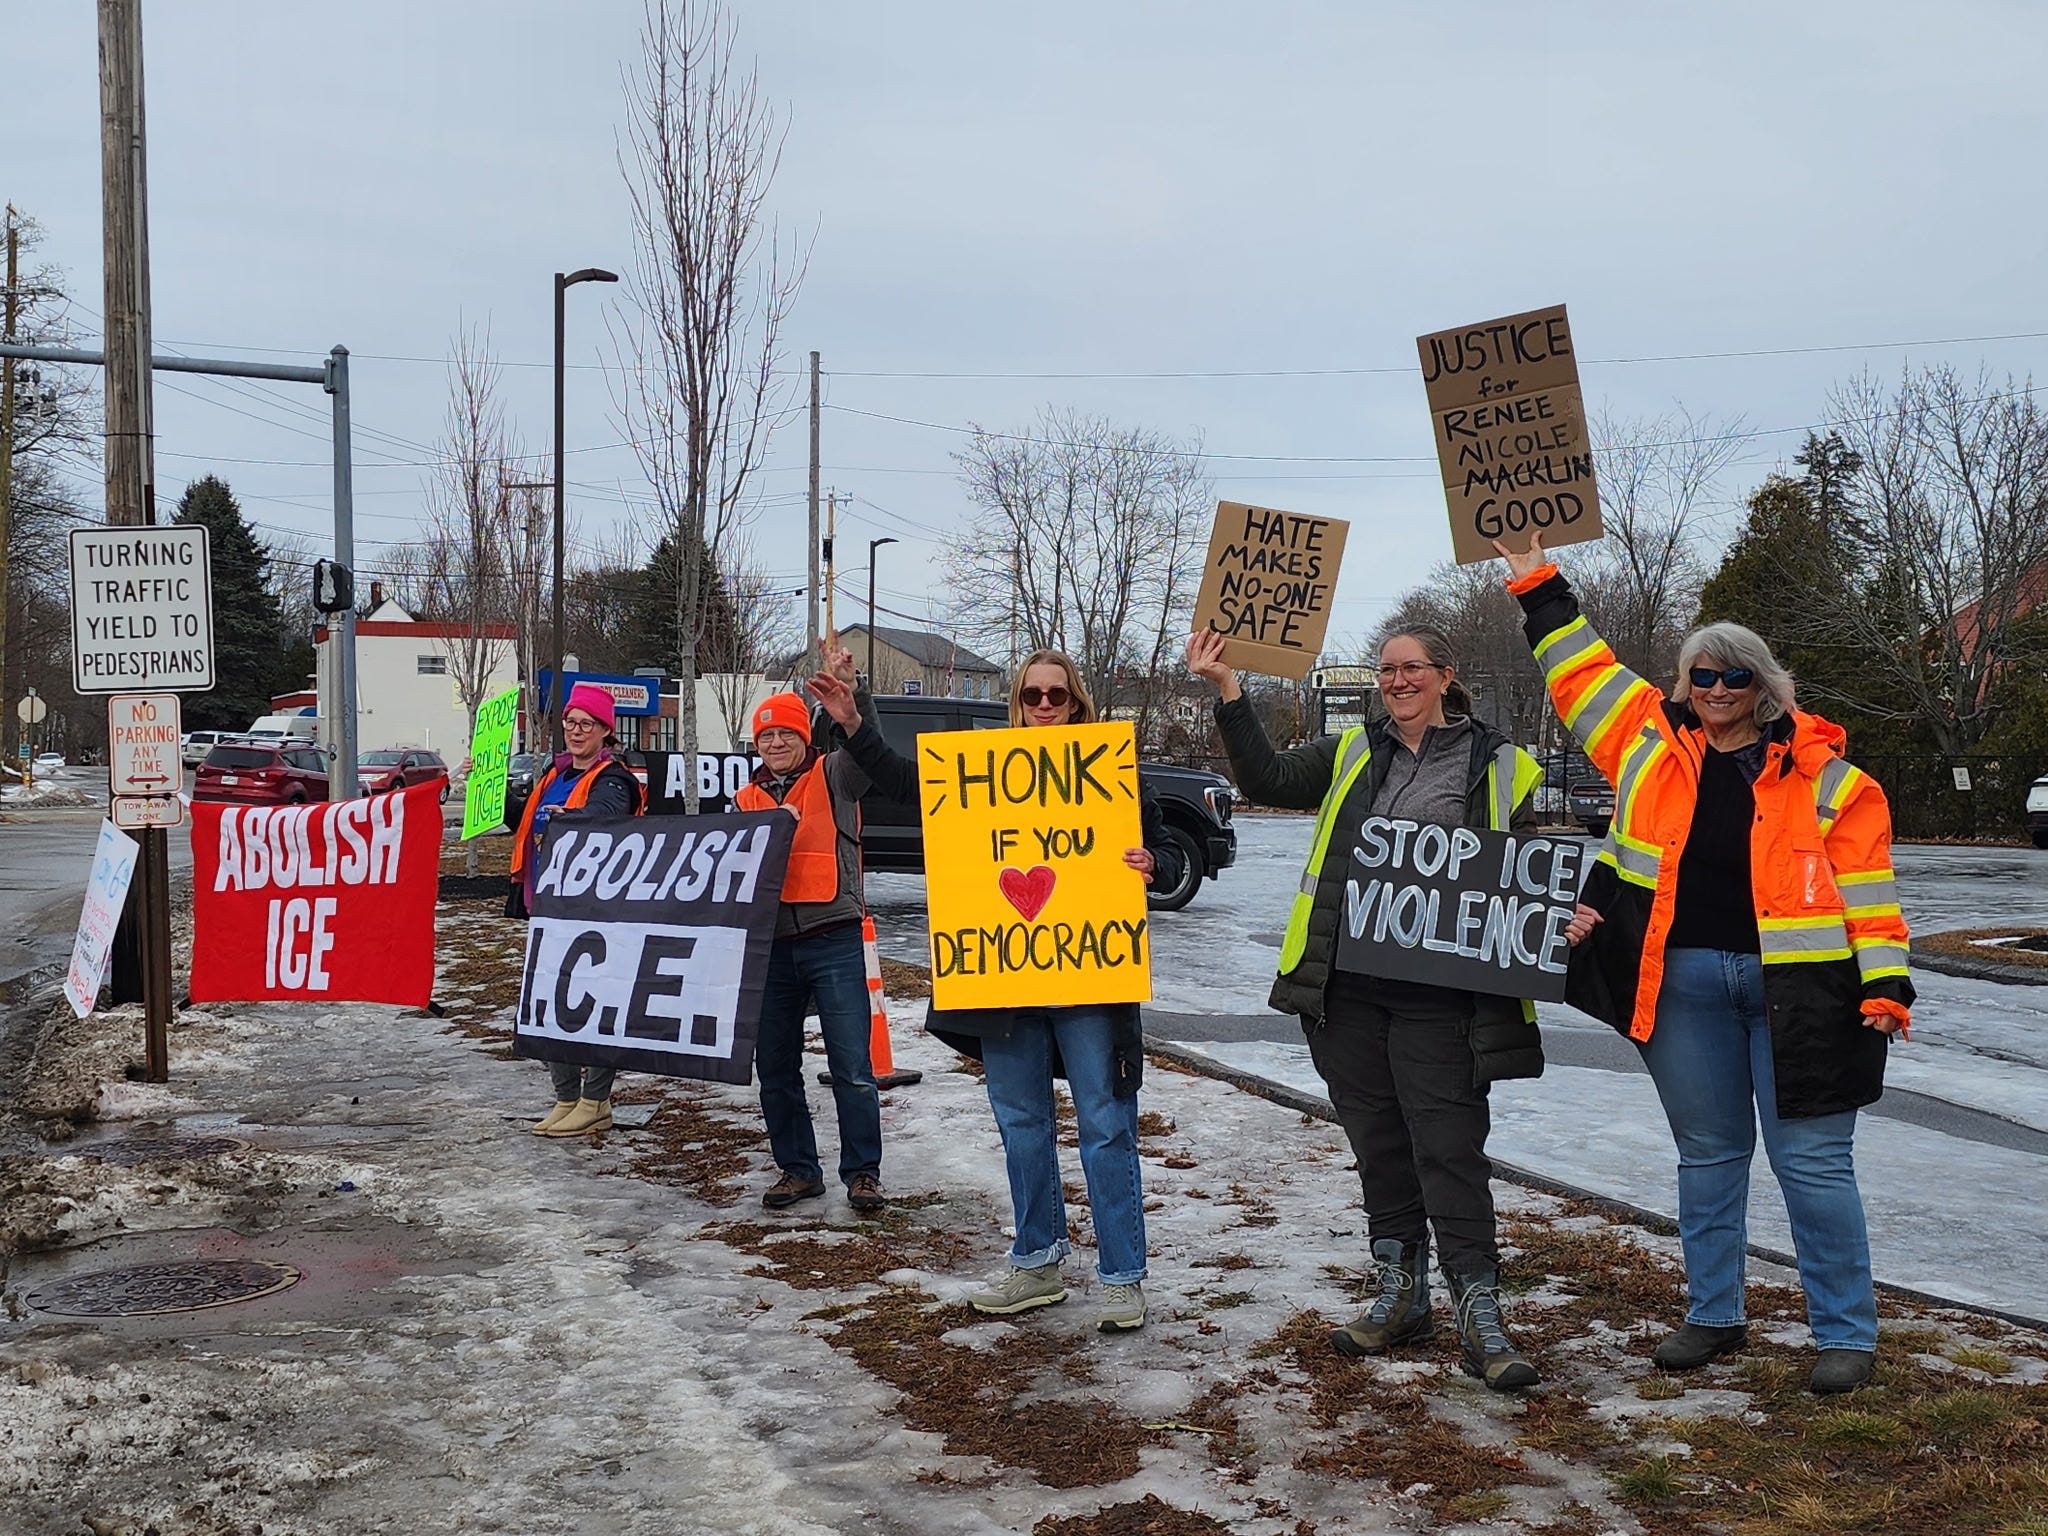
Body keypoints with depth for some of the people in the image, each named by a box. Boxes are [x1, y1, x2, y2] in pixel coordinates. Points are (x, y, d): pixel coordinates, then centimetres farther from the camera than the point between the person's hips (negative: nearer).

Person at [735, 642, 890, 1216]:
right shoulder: (746, 800, 15)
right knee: (775, 1070, 10)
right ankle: (798, 1169, 23)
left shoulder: (833, 776, 3)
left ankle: (862, 1171, 7)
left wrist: (849, 689, -33)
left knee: (852, 1068, -4)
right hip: (769, 946, 5)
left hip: (833, 940, -5)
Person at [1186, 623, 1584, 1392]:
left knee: (1449, 1148, -4)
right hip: (1348, 985, 4)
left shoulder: (1497, 767, 4)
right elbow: (1266, 778, -2)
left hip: (1439, 993, -4)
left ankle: (1480, 1314, 5)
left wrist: (1560, 923, -13)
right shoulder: (1350, 756, 12)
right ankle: (1402, 1297, 25)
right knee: (1376, 1144, 12)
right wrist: (1228, 691, -12)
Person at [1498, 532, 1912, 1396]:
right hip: (1683, 984, 3)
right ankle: (1714, 1316, 26)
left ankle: (1846, 1332, 13)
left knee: (1812, 1160, 0)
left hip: (1794, 987, -3)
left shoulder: (1822, 777, -1)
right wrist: (1539, 587, 14)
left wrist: (1884, 985, -10)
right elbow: (1580, 672, 13)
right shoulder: (1652, 745, 6)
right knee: (1707, 1155, 13)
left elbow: (1866, 887, -3)